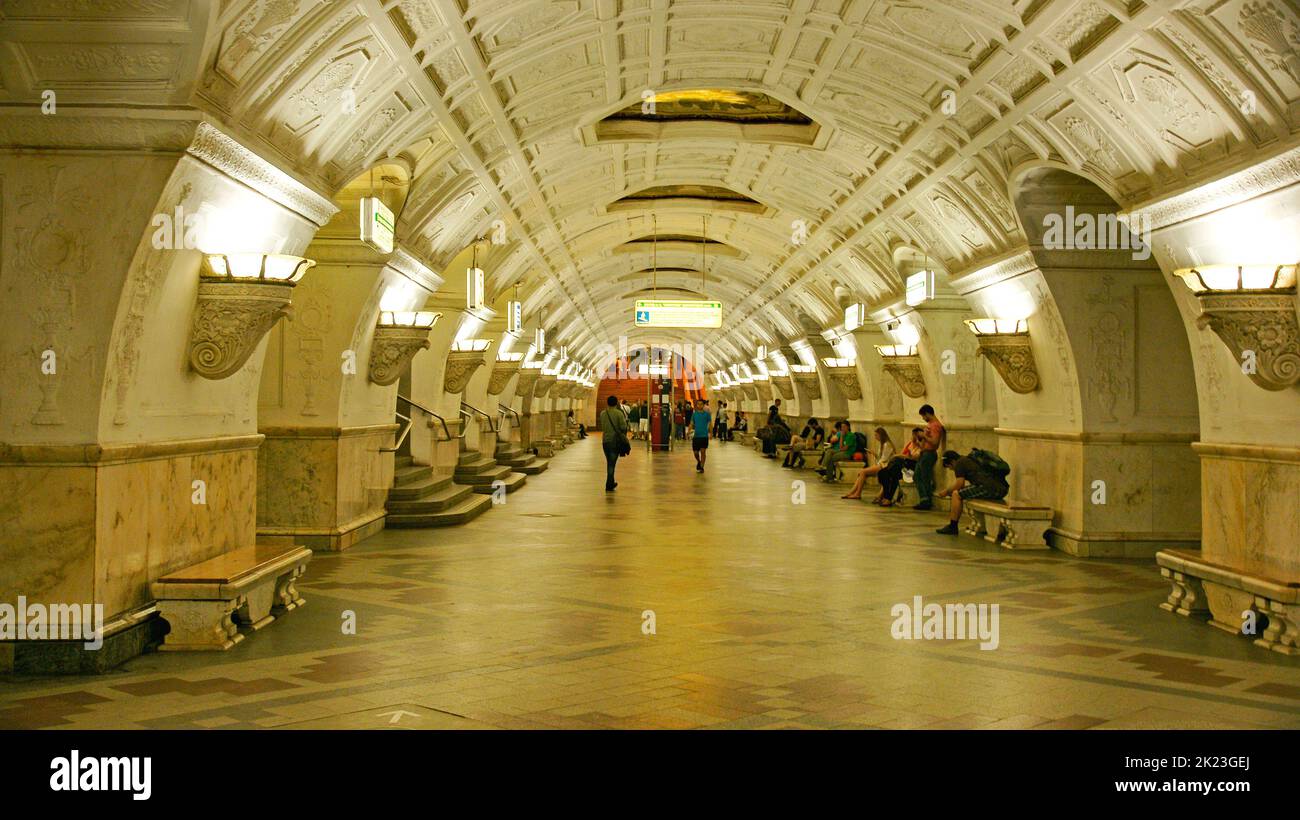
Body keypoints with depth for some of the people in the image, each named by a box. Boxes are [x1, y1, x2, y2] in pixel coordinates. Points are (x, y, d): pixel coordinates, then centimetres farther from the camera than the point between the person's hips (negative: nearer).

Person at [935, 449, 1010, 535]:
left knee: (956, 494, 0)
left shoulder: (960, 463, 3)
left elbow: (959, 485, -1)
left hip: (990, 488, -9)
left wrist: (946, 492, 15)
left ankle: (952, 527, 5)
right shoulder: (970, 460, 30)